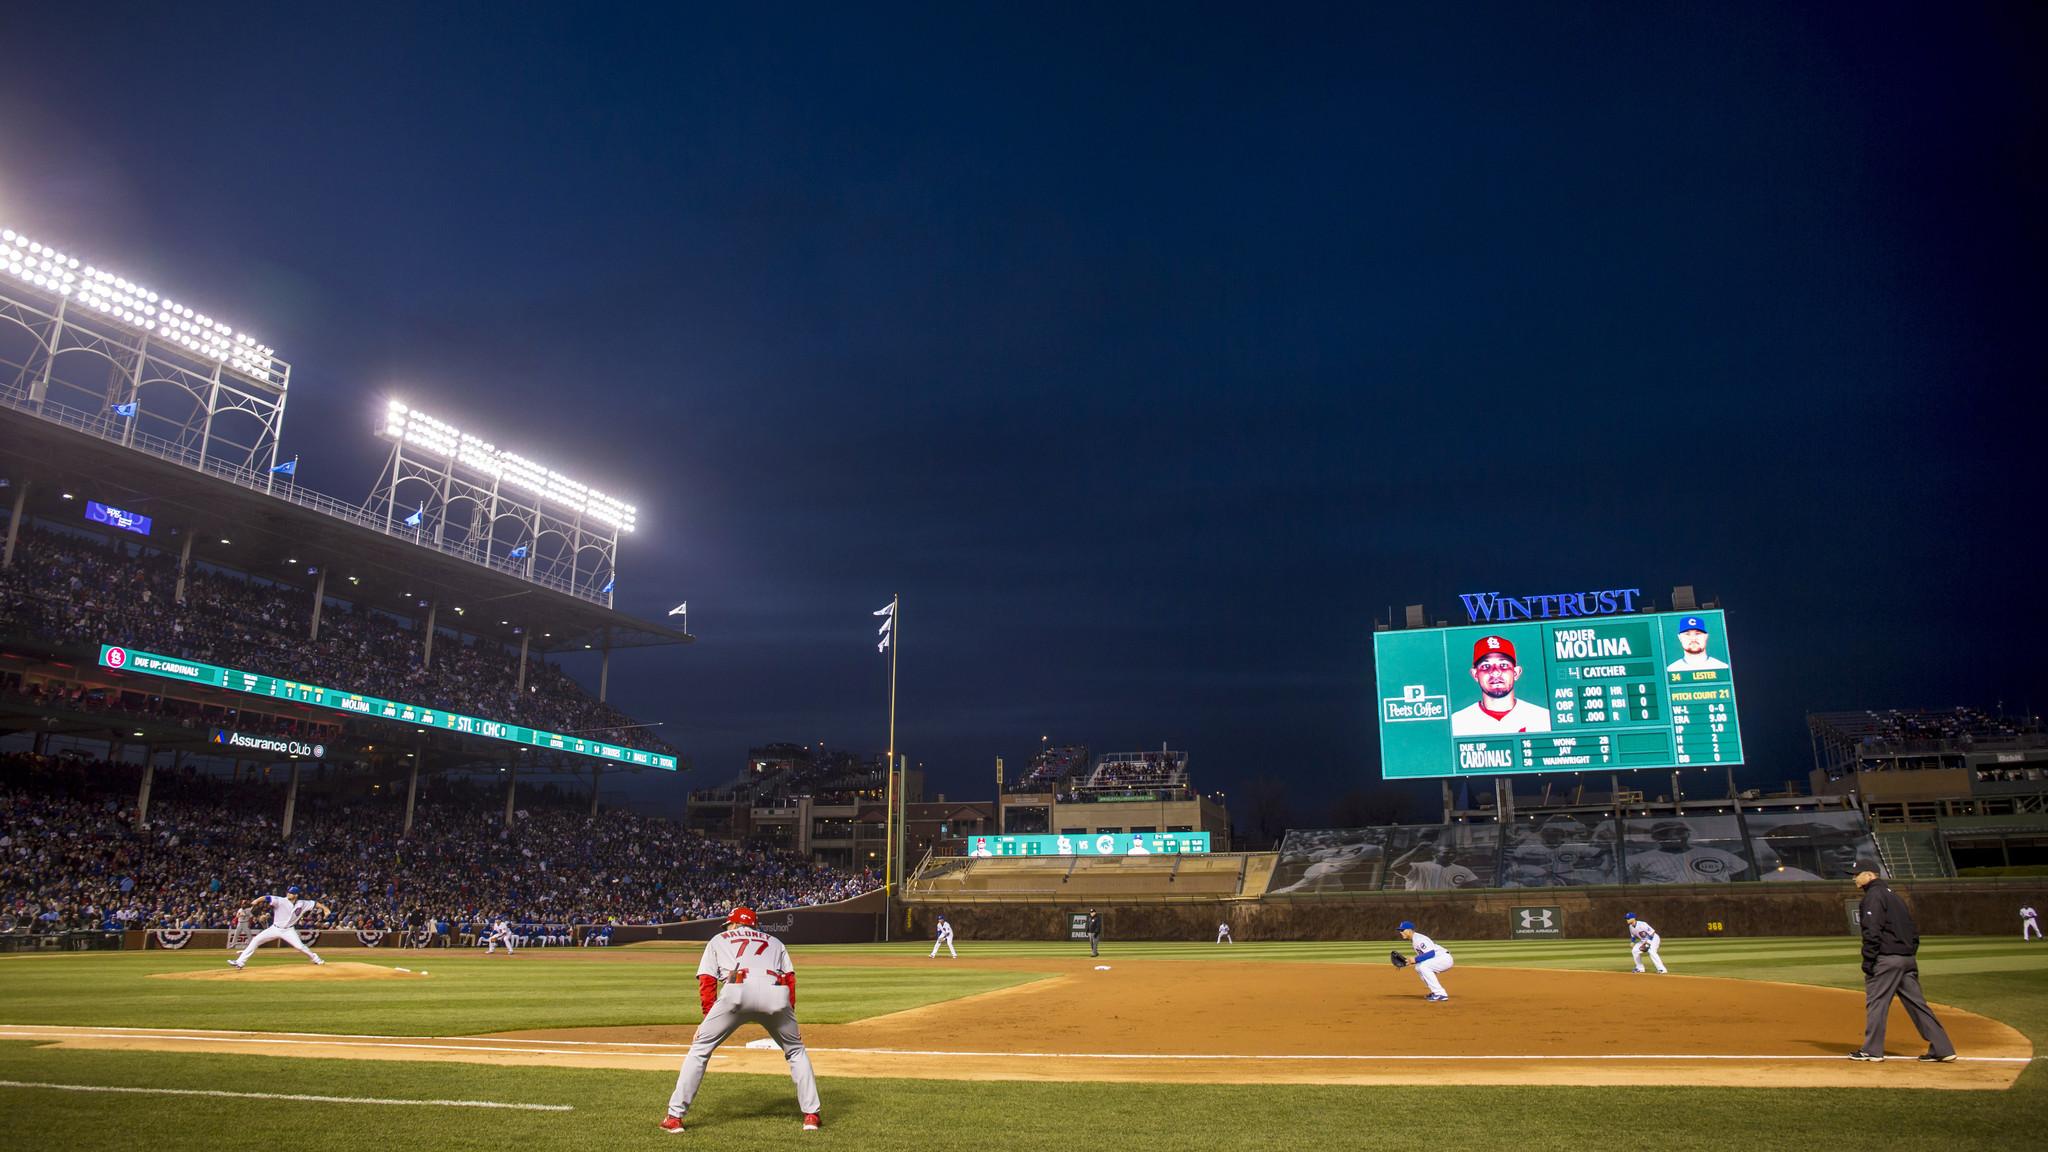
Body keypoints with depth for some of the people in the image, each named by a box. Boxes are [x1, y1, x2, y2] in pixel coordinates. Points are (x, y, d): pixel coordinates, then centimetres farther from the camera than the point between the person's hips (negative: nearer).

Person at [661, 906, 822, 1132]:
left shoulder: (718, 940, 32)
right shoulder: (774, 942, 36)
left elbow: (707, 981, 18)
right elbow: (790, 978, 21)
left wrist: (709, 1018, 18)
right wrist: (789, 1016, 19)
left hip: (738, 989, -2)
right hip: (776, 993, 2)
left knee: (700, 1048, 16)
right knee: (796, 1051, 22)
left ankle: (675, 1116, 13)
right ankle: (811, 1115, 15)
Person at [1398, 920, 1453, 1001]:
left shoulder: (1419, 939, -19)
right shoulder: (1413, 940, 13)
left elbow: (1431, 953, -28)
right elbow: (1423, 955, 19)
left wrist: (1416, 959, -24)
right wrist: (1412, 962, 5)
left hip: (1445, 958, -11)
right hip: (1439, 959, 11)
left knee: (1423, 966, -24)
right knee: (1418, 967, 13)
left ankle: (1440, 994, -20)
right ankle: (1436, 991, 14)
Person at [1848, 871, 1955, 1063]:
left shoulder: (1873, 896, -9)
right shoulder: (1893, 895, 19)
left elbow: (1872, 931, -17)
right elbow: (1913, 928, 21)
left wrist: (1868, 959, -15)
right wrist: (1911, 953, 19)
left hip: (1886, 958, -9)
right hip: (1908, 959, 9)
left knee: (1876, 1002, -3)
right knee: (1917, 1003, 10)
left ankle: (1872, 1050, 1)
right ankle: (1942, 1049, 9)